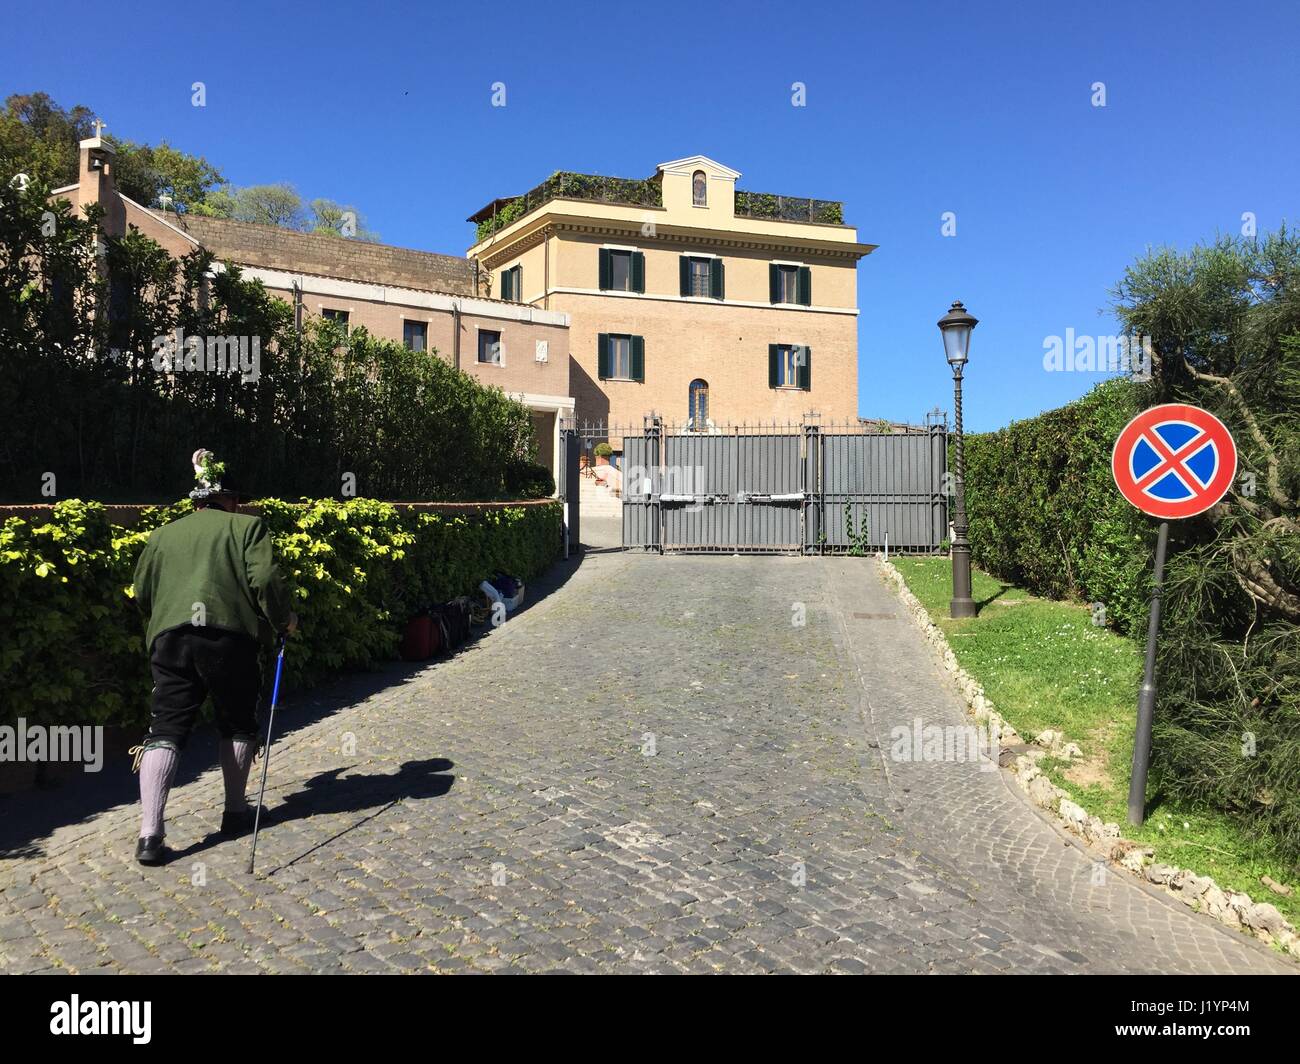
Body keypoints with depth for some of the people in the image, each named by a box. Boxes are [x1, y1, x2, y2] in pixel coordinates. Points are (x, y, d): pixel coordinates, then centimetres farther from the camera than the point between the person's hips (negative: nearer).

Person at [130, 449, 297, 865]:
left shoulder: (162, 535, 22)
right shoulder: (246, 526, 10)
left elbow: (142, 591, 21)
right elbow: (265, 579, -4)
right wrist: (284, 618, 10)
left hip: (169, 638, 3)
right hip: (228, 634, -3)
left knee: (165, 731, 1)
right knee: (238, 724, 16)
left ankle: (150, 834, -9)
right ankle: (235, 812, 24)